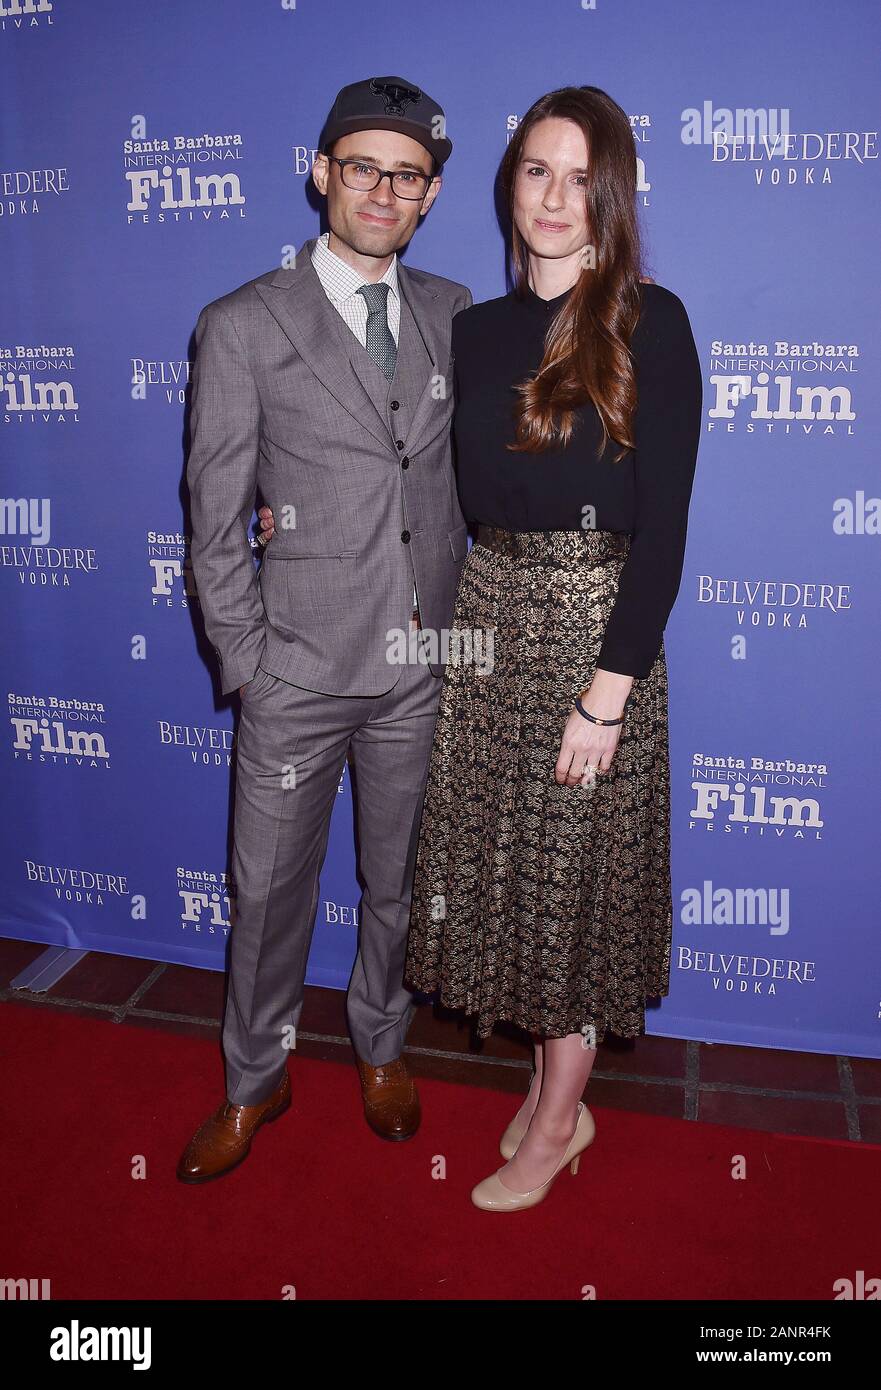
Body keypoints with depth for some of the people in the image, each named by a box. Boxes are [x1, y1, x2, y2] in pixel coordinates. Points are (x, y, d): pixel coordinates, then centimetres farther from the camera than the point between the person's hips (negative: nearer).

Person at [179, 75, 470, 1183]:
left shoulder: (452, 312, 7)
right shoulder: (241, 326, -5)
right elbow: (216, 519, -4)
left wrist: (467, 619, 3)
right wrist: (244, 664, -6)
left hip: (425, 664, 3)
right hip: (300, 670, -3)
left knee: (397, 877, 18)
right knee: (270, 889, 11)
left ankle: (381, 1044, 43)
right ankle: (253, 1082, 34)